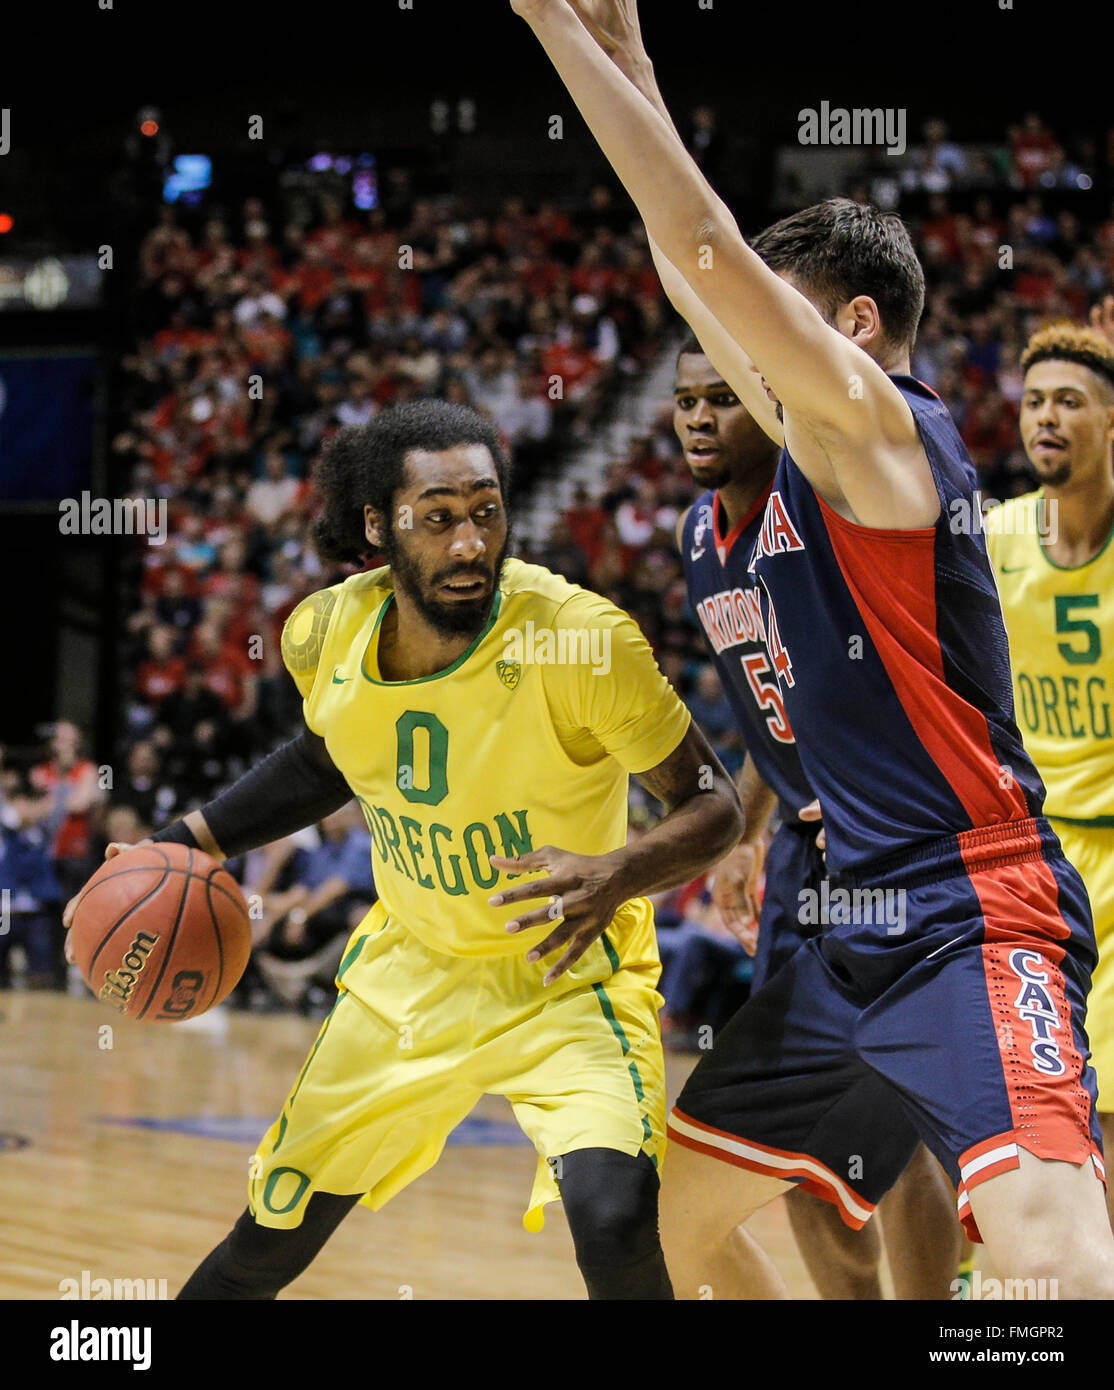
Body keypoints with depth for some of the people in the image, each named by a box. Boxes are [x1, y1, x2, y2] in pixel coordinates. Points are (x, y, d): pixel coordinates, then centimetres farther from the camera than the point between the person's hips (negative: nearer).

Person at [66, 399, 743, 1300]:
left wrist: (621, 874, -37)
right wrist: (191, 843, 5)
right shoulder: (326, 634, -12)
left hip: (566, 972, -4)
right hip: (409, 967, 4)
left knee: (613, 1217, -31)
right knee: (266, 1245, 12)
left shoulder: (580, 638, -27)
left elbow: (713, 806, -18)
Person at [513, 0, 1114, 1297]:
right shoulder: (807, 440, 15)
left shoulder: (878, 422, -9)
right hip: (860, 933, 10)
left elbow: (709, 249, -19)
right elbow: (694, 273, 25)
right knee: (676, 1212, 18)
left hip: (975, 921, -10)